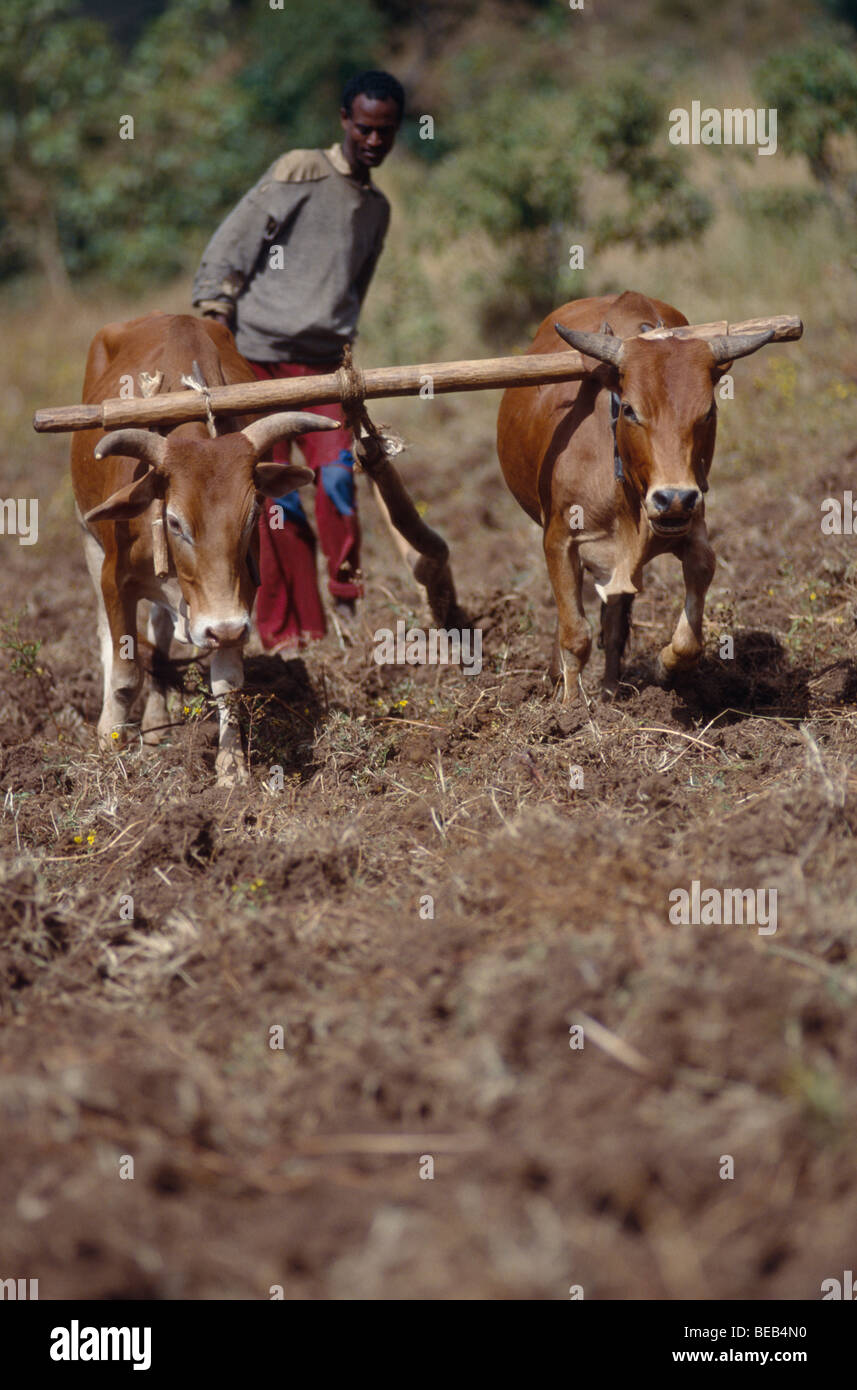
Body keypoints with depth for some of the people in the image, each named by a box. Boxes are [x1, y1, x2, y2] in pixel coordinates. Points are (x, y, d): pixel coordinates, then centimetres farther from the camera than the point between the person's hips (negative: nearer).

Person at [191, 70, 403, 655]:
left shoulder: (377, 208, 18)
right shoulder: (299, 172, -1)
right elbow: (228, 249, -5)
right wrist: (212, 328, -11)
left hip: (321, 363, 4)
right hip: (256, 354, -4)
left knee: (338, 469, -18)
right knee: (274, 494, -4)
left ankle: (348, 598, -6)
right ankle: (285, 633, 3)